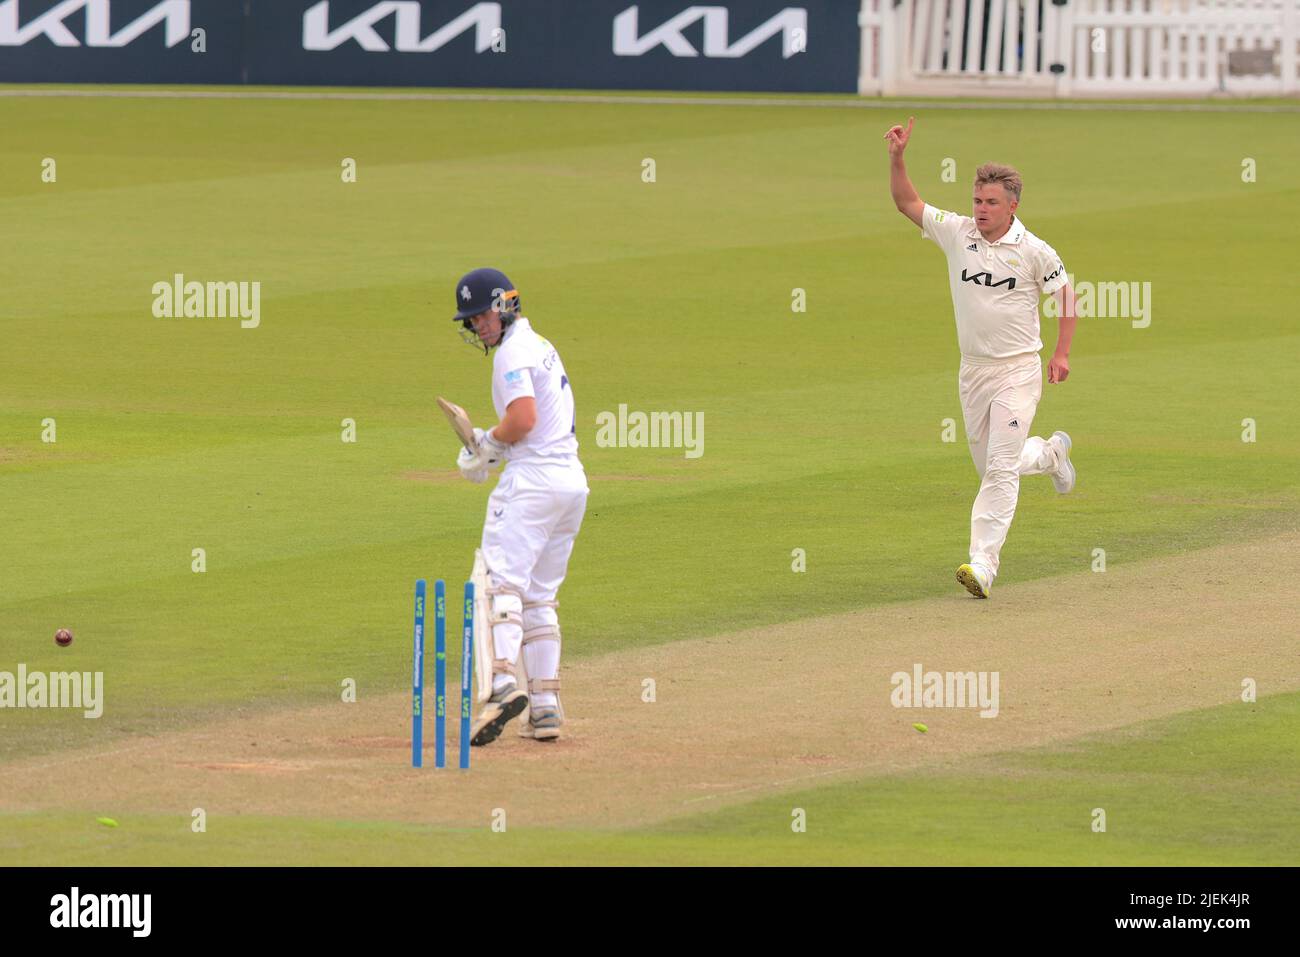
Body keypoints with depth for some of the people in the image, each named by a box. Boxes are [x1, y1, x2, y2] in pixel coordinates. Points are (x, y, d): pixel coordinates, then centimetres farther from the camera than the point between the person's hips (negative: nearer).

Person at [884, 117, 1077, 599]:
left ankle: (983, 564, -18)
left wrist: (1061, 354, -3)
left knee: (1000, 469, -13)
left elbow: (1065, 292, 2)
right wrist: (897, 156, -13)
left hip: (1018, 372, -5)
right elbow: (906, 202, 2)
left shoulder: (1034, 251, -9)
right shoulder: (957, 233, 0)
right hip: (973, 372, 5)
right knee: (988, 465, 15)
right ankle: (1050, 454, 46)